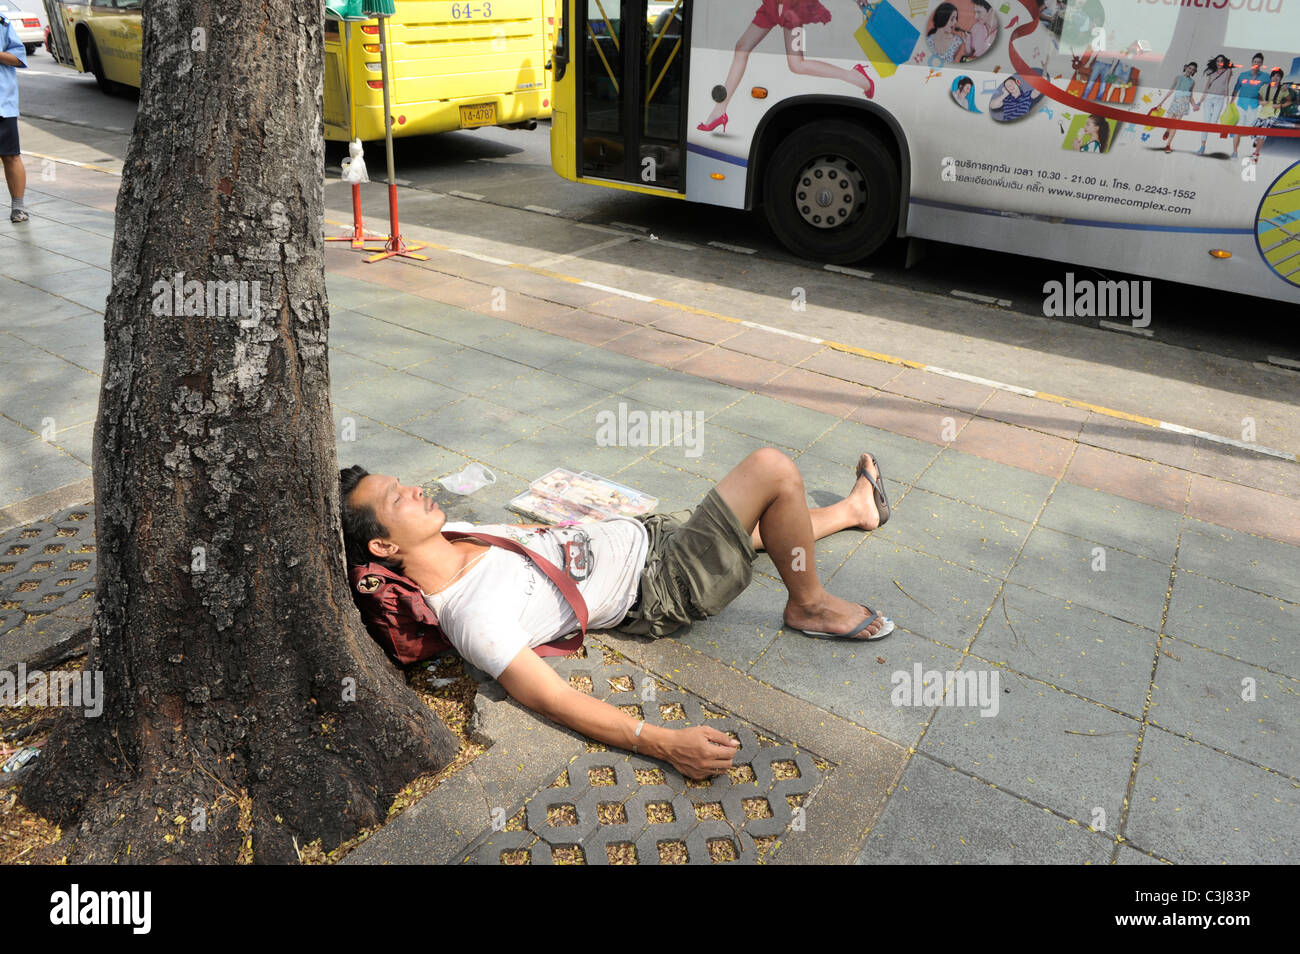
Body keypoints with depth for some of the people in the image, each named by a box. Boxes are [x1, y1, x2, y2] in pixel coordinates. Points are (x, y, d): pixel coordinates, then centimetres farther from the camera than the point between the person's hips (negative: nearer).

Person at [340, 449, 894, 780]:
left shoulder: (447, 537, -5)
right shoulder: (474, 618, -29)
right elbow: (553, 699, -33)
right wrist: (666, 745, -36)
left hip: (639, 534, 8)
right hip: (663, 587, -8)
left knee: (773, 527, 25)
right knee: (774, 471, -14)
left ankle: (854, 509, 56)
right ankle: (811, 606, 9)